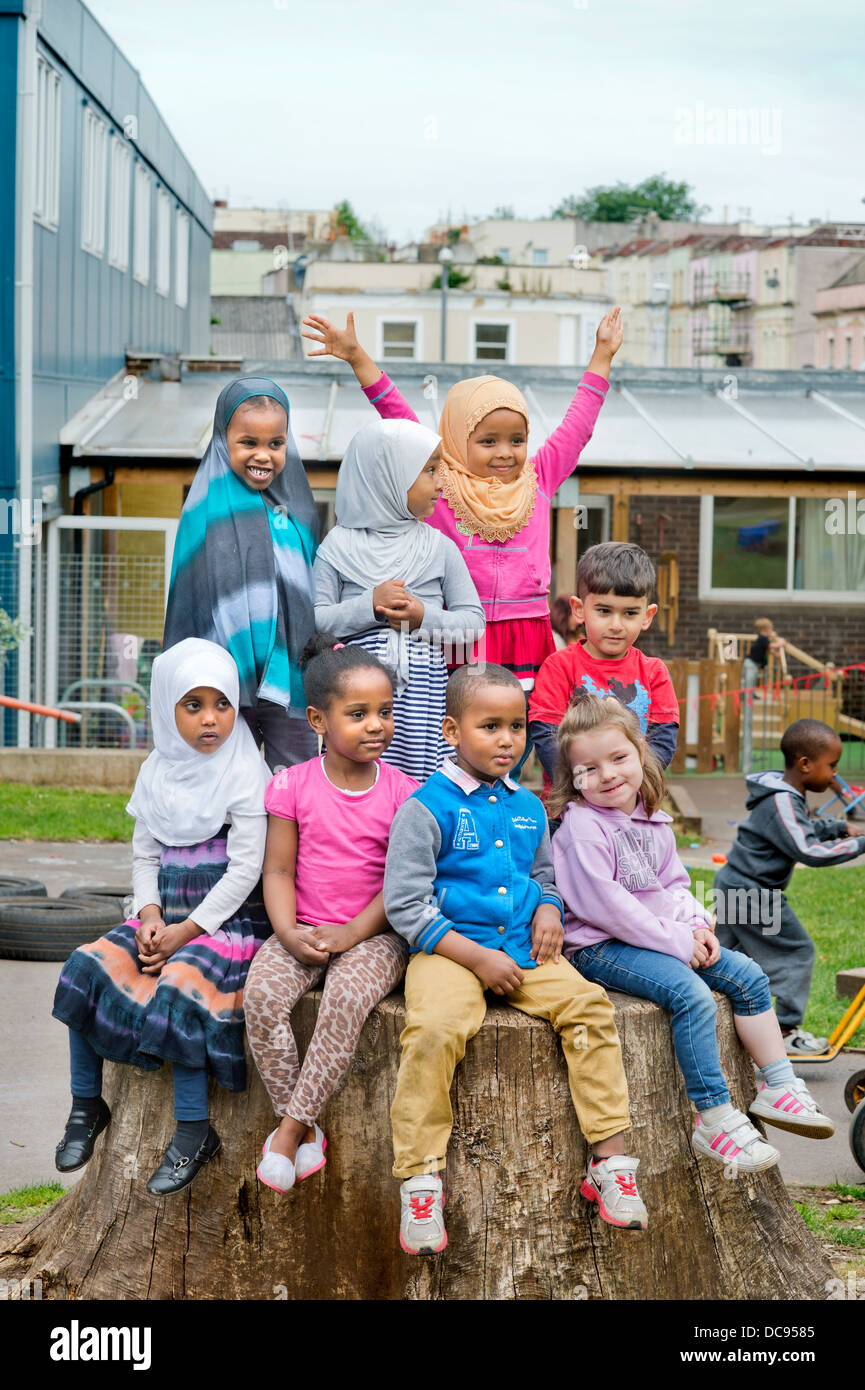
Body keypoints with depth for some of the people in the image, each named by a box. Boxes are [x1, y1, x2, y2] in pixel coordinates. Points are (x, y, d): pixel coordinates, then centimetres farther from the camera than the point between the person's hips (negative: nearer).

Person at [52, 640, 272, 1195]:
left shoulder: (246, 773, -8)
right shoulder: (158, 773, 10)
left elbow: (246, 868, -12)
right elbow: (146, 855, 15)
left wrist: (186, 931, -16)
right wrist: (149, 914, -4)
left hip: (230, 917, -6)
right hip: (167, 917, 6)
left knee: (178, 983, -31)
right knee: (87, 966, -13)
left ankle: (195, 1132, -20)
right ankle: (87, 1105, 2)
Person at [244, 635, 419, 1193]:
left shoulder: (402, 792, -1)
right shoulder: (293, 786, 1)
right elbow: (278, 870, 2)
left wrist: (352, 934, -15)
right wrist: (289, 932, -15)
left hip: (374, 934, -2)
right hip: (303, 930, 2)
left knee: (347, 998, -33)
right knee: (263, 994, -26)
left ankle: (291, 1126, -22)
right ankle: (306, 1129, -15)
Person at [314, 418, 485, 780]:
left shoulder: (440, 547, 9)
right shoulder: (339, 545, 4)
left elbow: (474, 620, 8)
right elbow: (313, 620, 0)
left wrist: (426, 617, -9)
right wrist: (369, 605, -13)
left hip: (424, 697, 2)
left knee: (423, 777, -5)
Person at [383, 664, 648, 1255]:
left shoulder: (528, 807, 14)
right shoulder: (428, 806, -5)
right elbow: (405, 903, -8)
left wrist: (549, 910, 3)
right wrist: (476, 957, -14)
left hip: (523, 950, 5)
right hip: (449, 950, -5)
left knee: (589, 1004, -18)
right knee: (436, 1029, -33)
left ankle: (609, 1161, -10)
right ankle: (421, 1183, -22)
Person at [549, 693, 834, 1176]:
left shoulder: (653, 822, 11)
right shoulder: (583, 827, -15)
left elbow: (674, 883, 18)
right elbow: (603, 905, -21)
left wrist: (696, 926, -3)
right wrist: (675, 941, -19)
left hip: (665, 936, 9)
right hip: (599, 947, -9)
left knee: (749, 975, 0)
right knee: (691, 993, -29)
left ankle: (778, 1086, 8)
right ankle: (715, 1121, -25)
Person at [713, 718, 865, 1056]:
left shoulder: (787, 796, 11)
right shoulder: (781, 803, -23)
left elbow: (803, 830, 29)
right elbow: (808, 851, -31)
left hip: (732, 887, 11)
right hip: (752, 895, -11)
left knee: (729, 954, 18)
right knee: (797, 952, -3)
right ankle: (787, 1030, 1)